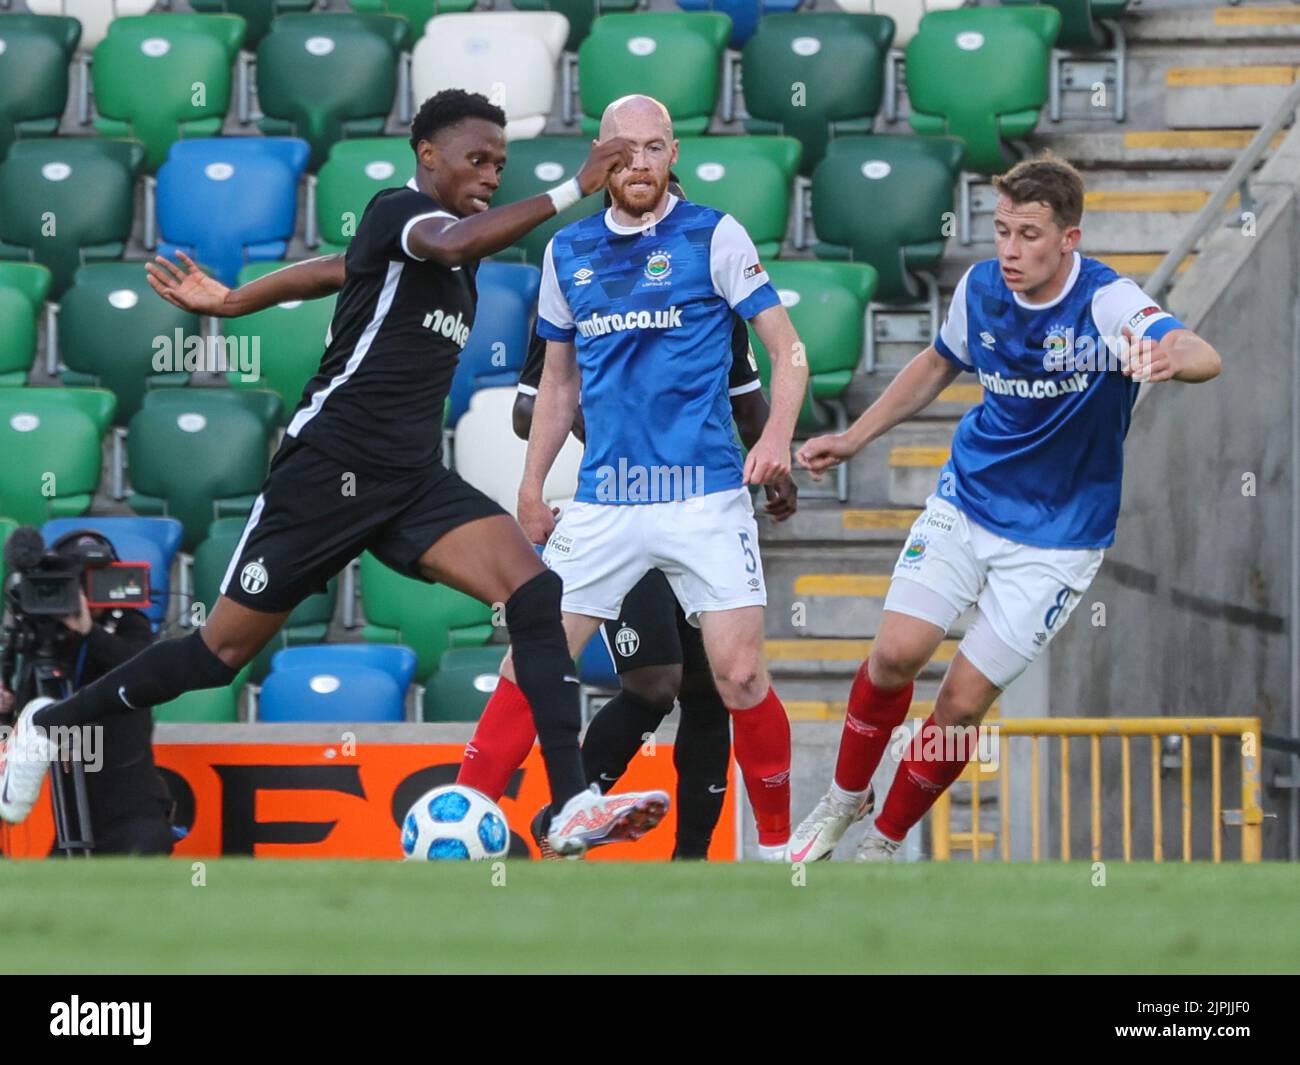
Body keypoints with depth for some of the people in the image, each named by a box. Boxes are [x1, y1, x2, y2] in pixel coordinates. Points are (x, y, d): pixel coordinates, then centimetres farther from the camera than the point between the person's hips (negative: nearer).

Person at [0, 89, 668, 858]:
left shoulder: (459, 267, 15)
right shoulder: (399, 211, -10)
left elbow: (332, 271, 29)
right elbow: (453, 243, -35)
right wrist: (571, 193, -39)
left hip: (415, 480, 7)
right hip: (331, 470, -7)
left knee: (537, 595, -17)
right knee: (223, 652, 4)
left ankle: (574, 805, -24)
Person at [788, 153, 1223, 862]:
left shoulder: (1107, 303, -23)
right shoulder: (981, 288, -7)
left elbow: (1202, 356, -43)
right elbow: (938, 365, 16)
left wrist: (1172, 358, -67)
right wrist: (852, 439, 12)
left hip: (1056, 539, -3)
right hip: (966, 503, 3)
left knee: (964, 701, -6)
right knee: (896, 652, -12)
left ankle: (883, 843, 16)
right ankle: (844, 799, 14)